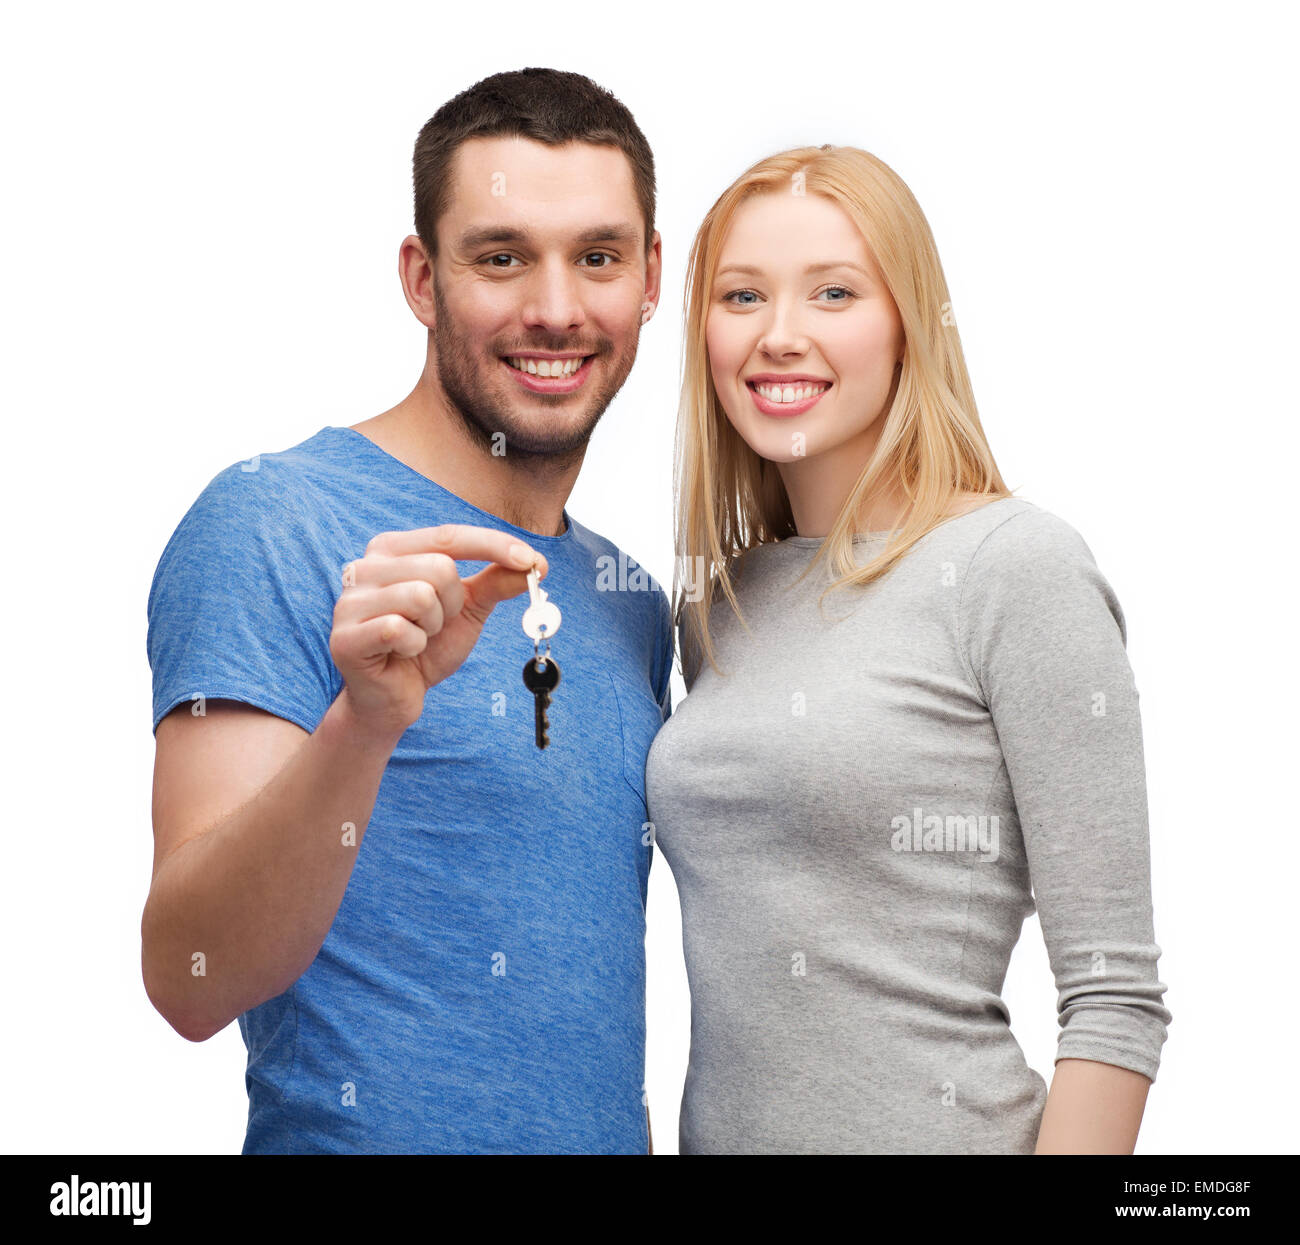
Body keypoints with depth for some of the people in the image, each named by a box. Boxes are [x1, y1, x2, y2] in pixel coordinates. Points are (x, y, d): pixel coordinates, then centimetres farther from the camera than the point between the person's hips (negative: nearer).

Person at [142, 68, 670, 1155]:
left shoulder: (633, 604, 6)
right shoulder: (265, 525, -15)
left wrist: (635, 1132, 0)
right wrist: (362, 720, -36)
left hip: (602, 1136, 6)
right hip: (360, 1134, -6)